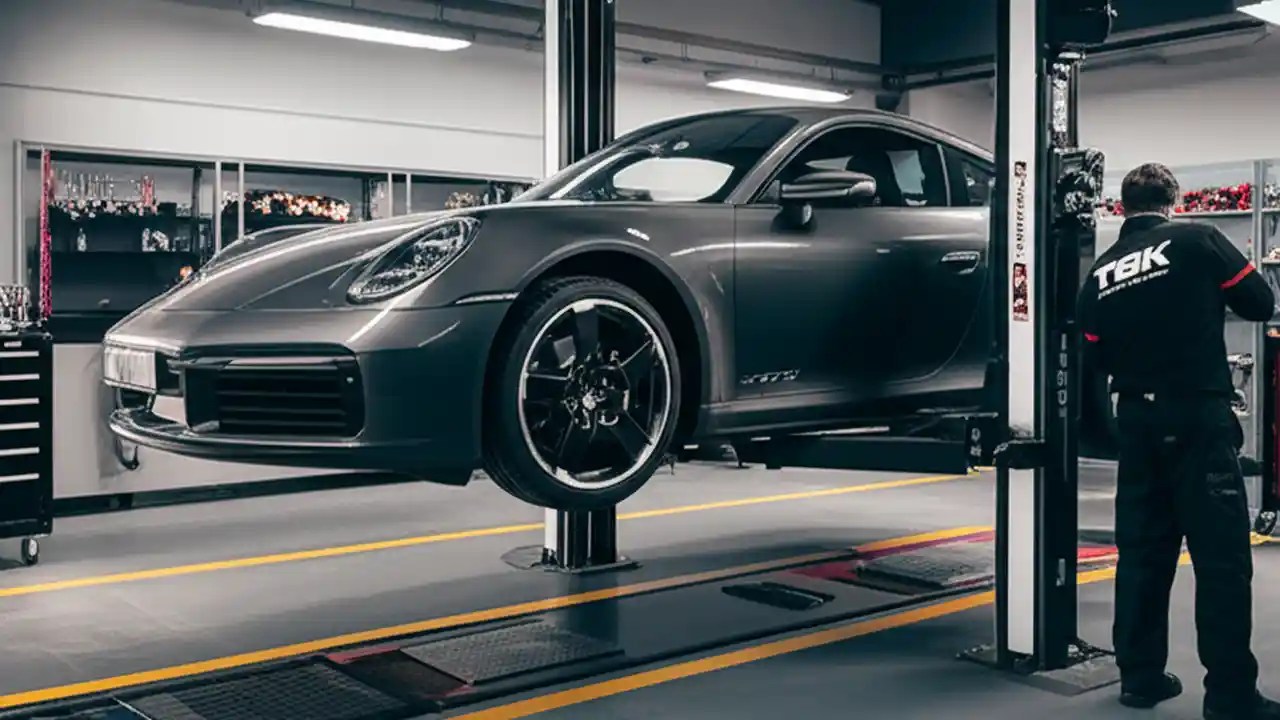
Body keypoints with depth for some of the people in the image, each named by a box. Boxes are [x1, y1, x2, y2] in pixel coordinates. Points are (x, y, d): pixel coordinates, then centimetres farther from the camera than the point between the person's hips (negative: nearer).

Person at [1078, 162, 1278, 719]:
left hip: (1138, 422, 5)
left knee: (1142, 552, 12)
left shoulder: (1100, 273, 7)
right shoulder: (1197, 241, -7)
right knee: (1221, 557, -1)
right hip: (1199, 417, -5)